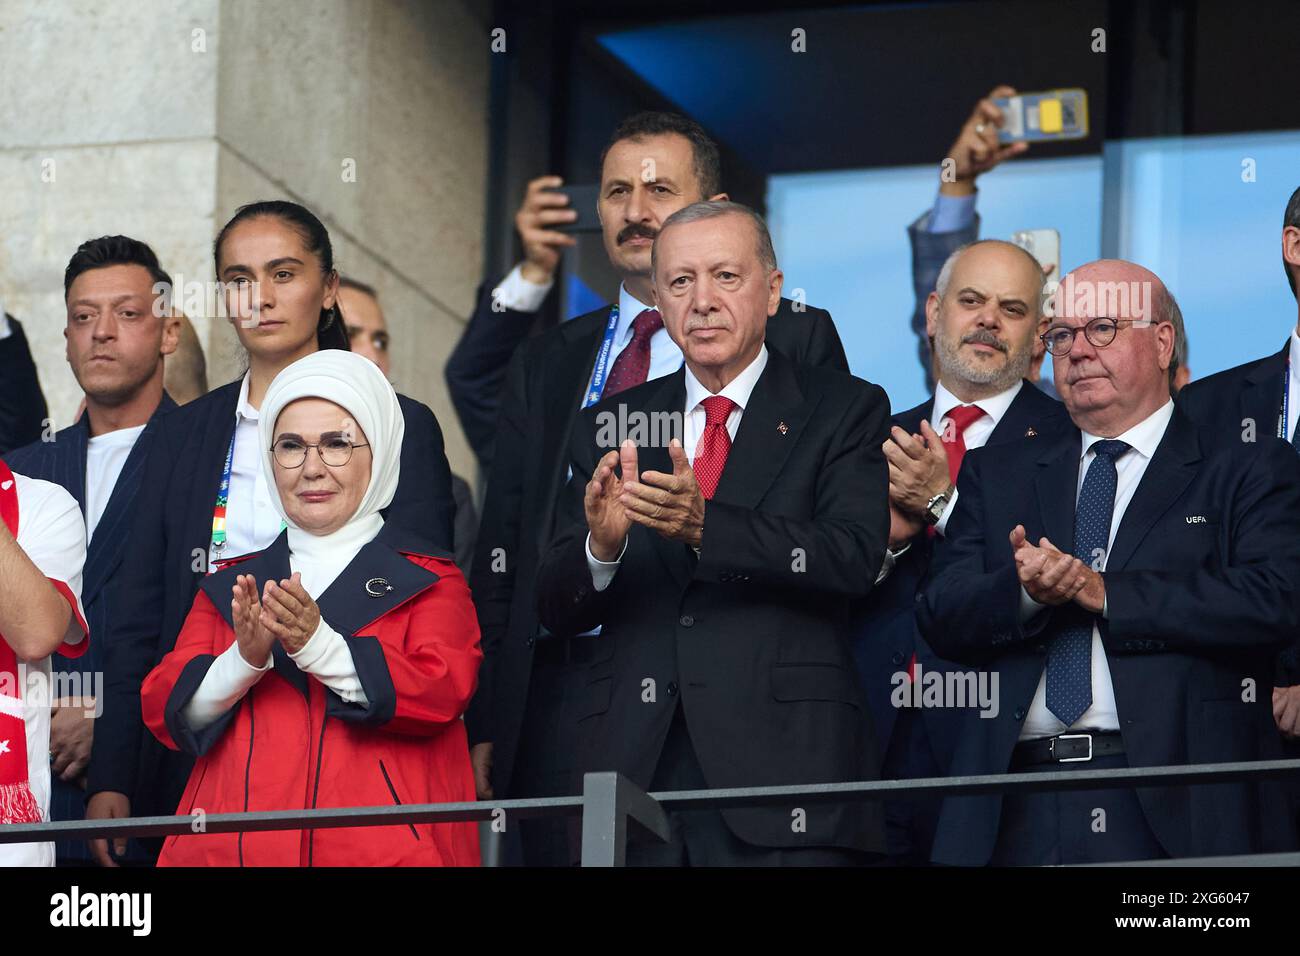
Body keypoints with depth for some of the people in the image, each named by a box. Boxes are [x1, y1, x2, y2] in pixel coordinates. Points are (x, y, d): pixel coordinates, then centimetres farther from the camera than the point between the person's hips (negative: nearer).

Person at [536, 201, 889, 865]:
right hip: (634, 773, 3)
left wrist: (705, 525, -23)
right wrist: (601, 546, -14)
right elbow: (557, 612, 9)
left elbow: (853, 558, -11)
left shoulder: (845, 410, 6)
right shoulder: (610, 428, 15)